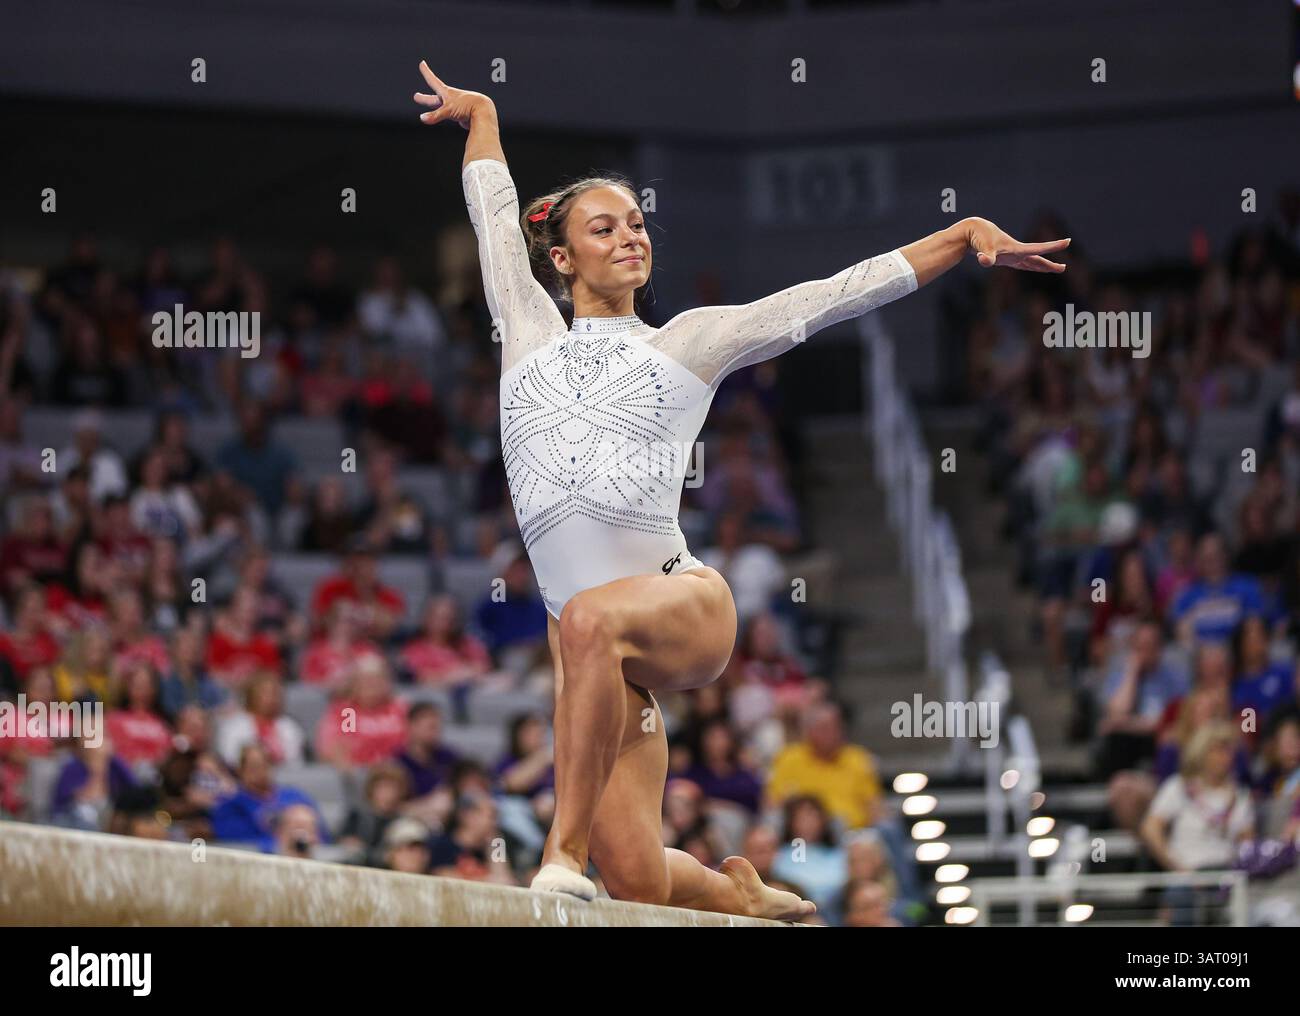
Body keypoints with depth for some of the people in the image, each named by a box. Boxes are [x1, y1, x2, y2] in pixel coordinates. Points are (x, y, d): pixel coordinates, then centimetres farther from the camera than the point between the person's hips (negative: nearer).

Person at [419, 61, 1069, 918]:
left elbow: (837, 294, 12)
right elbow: (495, 212, 33)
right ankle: (745, 898, 29)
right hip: (597, 648, 3)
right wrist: (479, 114, 46)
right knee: (636, 880, -6)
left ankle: (566, 847, -36)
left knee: (590, 620, -41)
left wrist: (966, 237, 8)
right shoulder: (530, 331, 19)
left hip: (682, 600, -3)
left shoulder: (689, 341, 13)